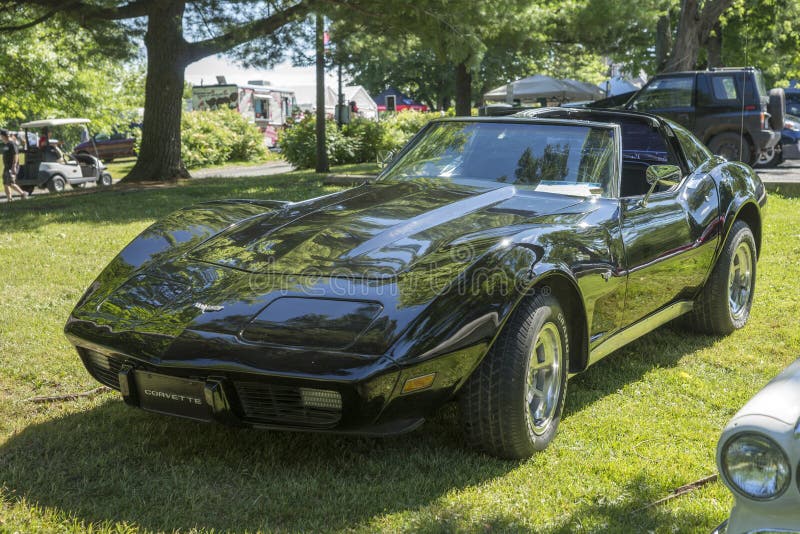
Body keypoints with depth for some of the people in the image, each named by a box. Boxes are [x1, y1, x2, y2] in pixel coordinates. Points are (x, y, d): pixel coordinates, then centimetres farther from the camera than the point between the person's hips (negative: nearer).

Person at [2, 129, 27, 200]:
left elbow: (16, 155, -19)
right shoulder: (5, 144, 16)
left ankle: (23, 194, -1)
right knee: (5, 184, 5)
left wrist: (14, 166, -25)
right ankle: (9, 199, 7)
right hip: (6, 167, 10)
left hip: (12, 168, -10)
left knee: (11, 184, -15)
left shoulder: (12, 144, -13)